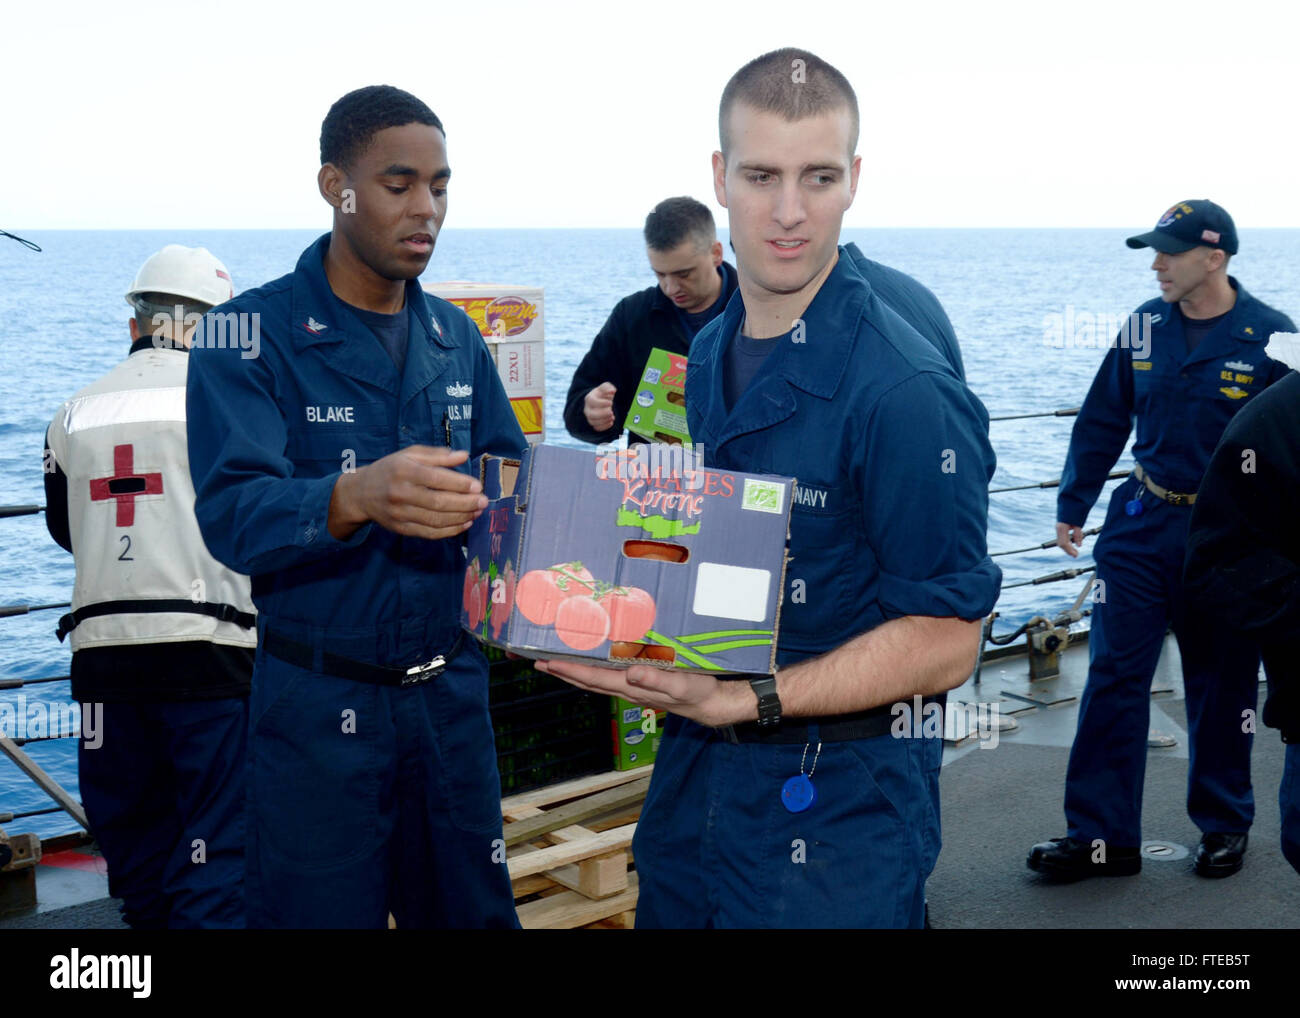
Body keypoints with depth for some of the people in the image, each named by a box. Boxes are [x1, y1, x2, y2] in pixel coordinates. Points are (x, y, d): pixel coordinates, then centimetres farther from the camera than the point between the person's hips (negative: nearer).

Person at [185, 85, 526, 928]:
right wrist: (357, 497, -42)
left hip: (451, 691, 5)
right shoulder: (253, 335, -10)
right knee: (322, 912, 6)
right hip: (319, 702, -4)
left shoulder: (456, 337, 8)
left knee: (471, 907, 12)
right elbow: (231, 512, -22)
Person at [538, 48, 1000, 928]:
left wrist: (743, 701, -25)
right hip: (694, 777, 7)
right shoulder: (710, 358, 6)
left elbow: (944, 642, -18)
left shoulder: (905, 390, -20)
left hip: (837, 800, -7)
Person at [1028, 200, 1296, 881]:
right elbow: (1102, 422, 11)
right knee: (1112, 674, -2)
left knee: (1221, 685, 10)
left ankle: (1224, 825, 28)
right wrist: (1072, 505, 10)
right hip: (1141, 524, 3)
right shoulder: (1144, 326, 2)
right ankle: (1103, 836, 5)